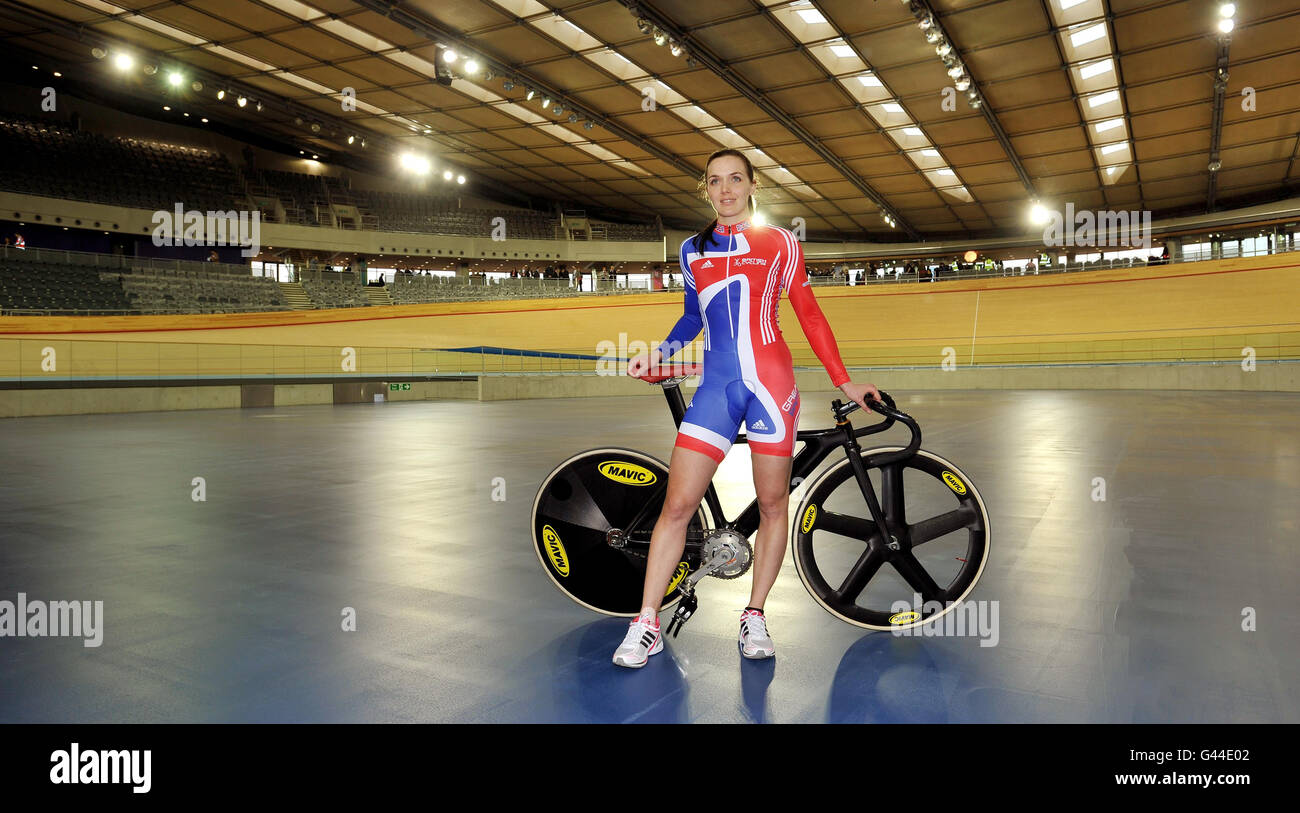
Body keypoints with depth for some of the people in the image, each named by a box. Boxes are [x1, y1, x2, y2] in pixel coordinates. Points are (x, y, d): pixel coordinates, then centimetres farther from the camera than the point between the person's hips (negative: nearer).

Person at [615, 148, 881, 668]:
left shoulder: (780, 244, 6)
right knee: (677, 504, -5)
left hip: (771, 383, -1)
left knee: (773, 504, 4)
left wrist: (843, 381, 6)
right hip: (715, 387, 2)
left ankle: (754, 617, 20)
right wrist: (658, 352, 9)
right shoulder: (692, 251, 13)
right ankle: (647, 624, 5)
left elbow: (810, 316, 8)